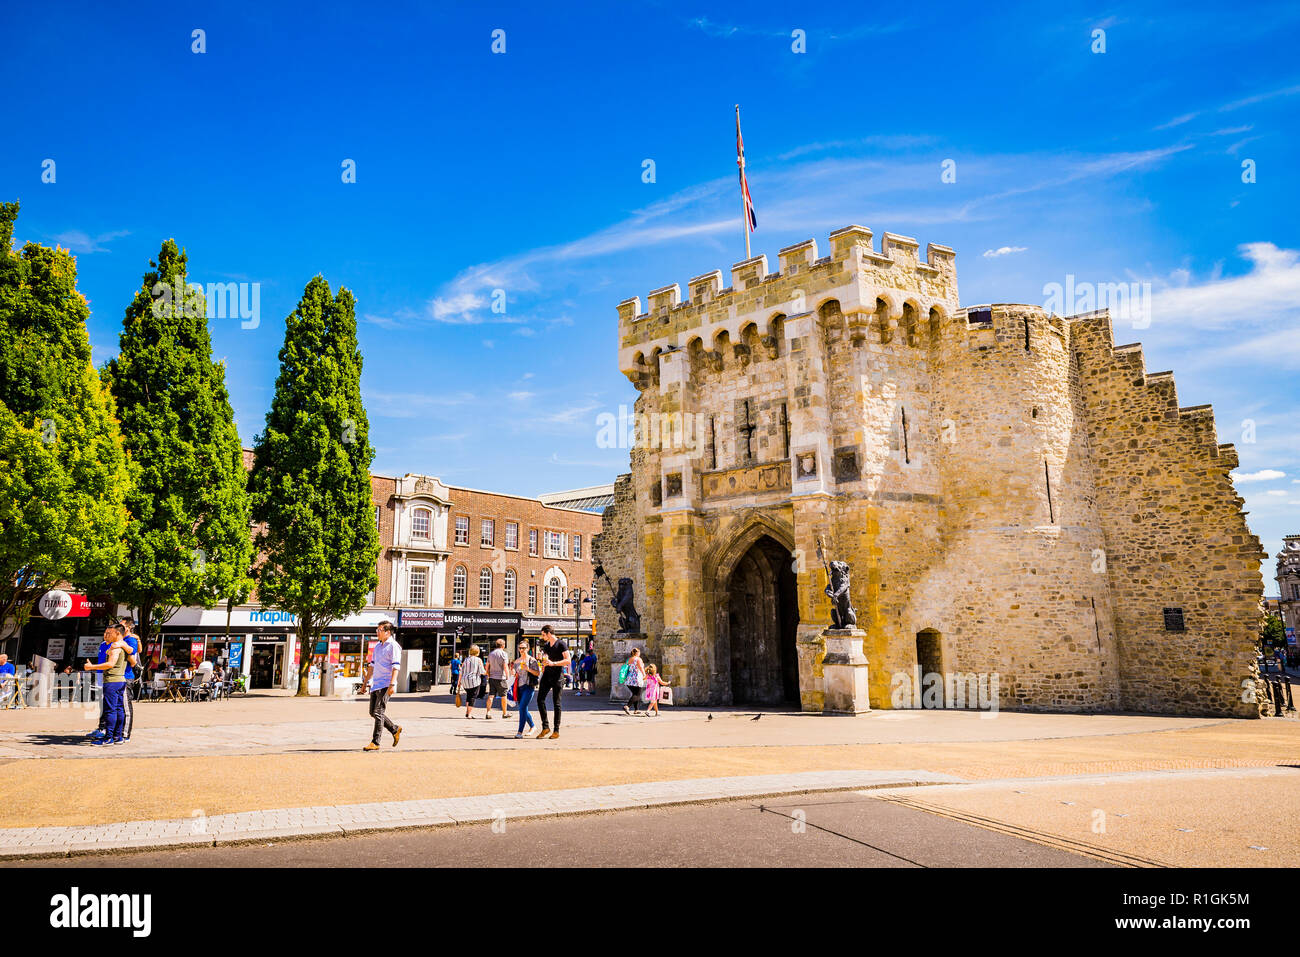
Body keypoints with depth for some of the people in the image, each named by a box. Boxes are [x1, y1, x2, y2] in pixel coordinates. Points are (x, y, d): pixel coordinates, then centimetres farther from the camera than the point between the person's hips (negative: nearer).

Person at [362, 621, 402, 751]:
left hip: (386, 685, -9)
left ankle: (375, 743, -8)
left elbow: (396, 666, -16)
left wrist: (392, 684, -24)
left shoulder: (393, 646, -8)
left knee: (378, 712, -11)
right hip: (375, 685, 9)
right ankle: (395, 729, 25)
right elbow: (372, 665, 25)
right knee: (373, 712, 10)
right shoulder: (378, 646, 19)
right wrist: (366, 682, 22)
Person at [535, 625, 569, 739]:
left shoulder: (561, 645, -7)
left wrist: (553, 663, -21)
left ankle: (556, 731, 4)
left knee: (556, 703, -2)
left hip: (557, 677, -6)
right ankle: (545, 727, 2)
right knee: (540, 699, -5)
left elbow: (568, 661, -15)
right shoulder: (546, 646, 15)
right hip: (547, 675, 6)